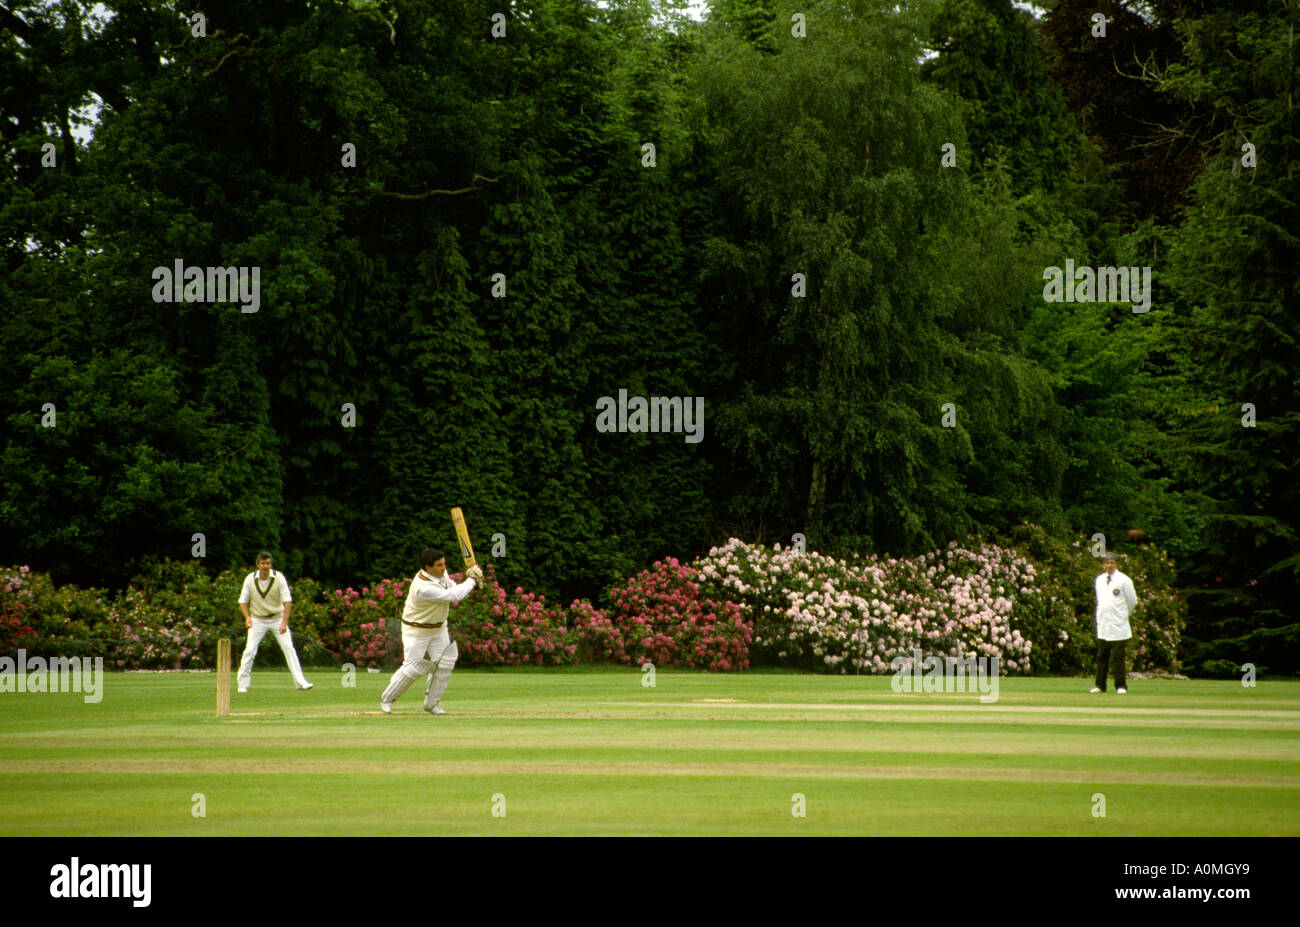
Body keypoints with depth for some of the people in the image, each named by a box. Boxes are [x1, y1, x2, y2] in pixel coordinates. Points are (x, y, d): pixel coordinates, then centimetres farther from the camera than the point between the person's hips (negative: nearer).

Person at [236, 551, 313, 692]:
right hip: (258, 619, 0)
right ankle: (243, 683, 1)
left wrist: (284, 622, -26)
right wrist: (247, 617, -18)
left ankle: (300, 681, -5)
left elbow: (287, 601, -16)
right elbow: (243, 601, -1)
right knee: (249, 650, -9)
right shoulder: (250, 579, -11)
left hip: (278, 618, 0)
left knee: (288, 647, -8)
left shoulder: (279, 578, -15)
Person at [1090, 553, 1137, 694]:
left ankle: (1120, 685, 0)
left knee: (1117, 657, -5)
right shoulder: (1099, 580, 11)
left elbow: (1132, 601, 1)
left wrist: (1122, 614, 9)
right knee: (1101, 656, 8)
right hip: (1103, 625, 5)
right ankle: (1100, 685, 13)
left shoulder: (1124, 580, -5)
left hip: (1118, 626, -5)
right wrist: (1100, 616, 14)